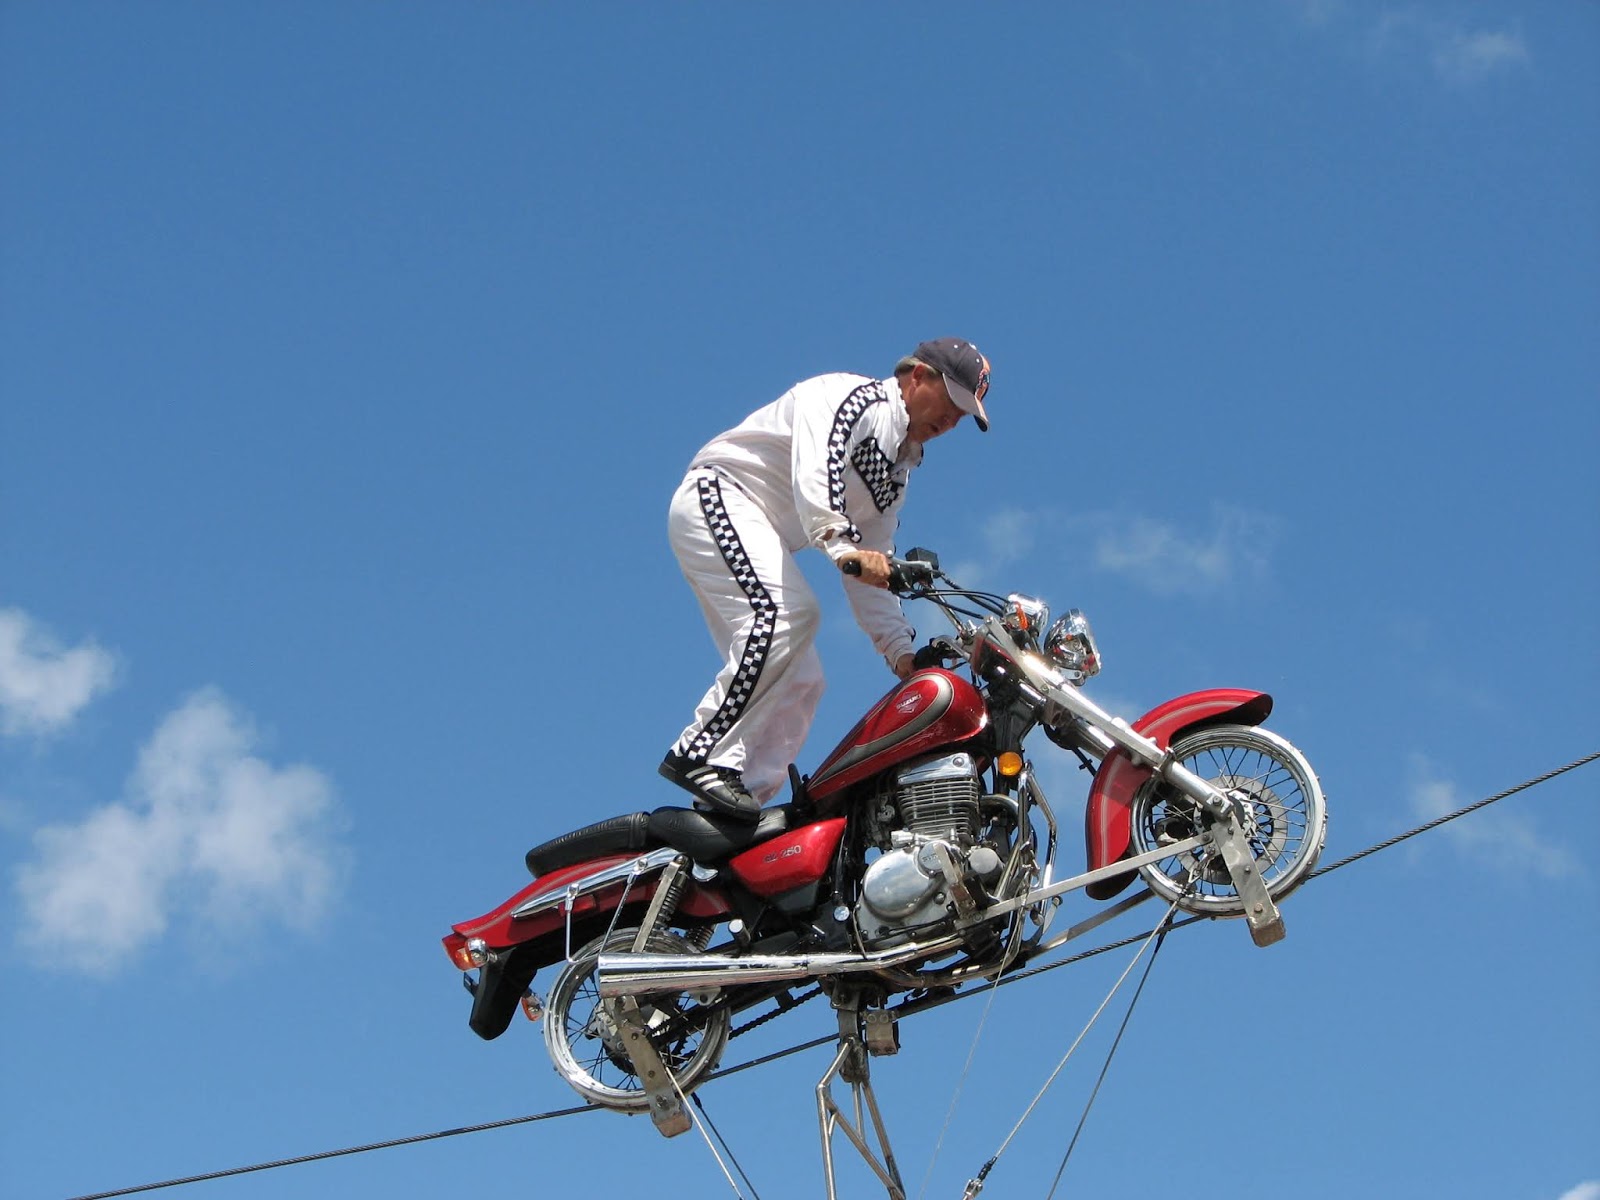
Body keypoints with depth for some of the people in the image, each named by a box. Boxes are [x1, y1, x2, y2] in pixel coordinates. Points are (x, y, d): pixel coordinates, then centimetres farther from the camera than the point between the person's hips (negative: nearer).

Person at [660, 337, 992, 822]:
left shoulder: (899, 466, 20)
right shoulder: (858, 398, -8)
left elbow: (871, 570, 17)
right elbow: (813, 471, -27)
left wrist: (900, 651, 6)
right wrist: (842, 546, -41)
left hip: (763, 536, 10)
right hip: (719, 496, -10)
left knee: (802, 682, 2)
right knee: (787, 613, -30)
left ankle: (749, 796, -2)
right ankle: (699, 753, -29)